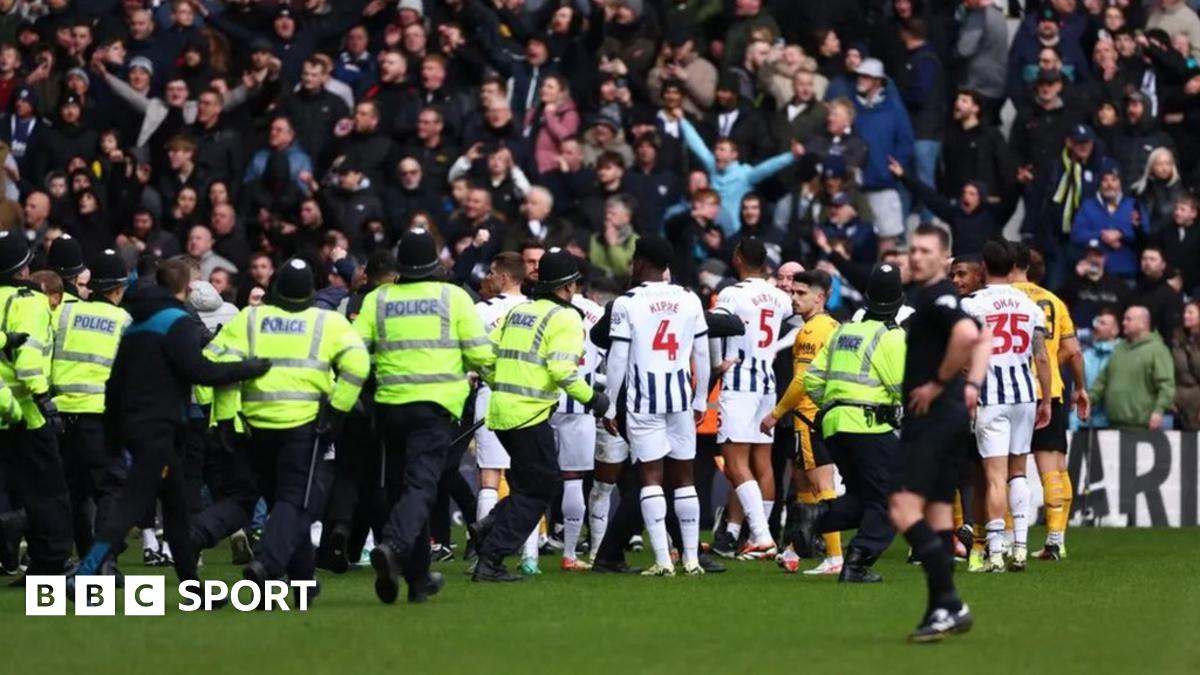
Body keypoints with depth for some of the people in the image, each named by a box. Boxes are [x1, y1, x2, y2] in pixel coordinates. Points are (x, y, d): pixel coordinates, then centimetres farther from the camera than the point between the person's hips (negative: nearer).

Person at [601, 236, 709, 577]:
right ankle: (691, 558, 11)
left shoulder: (627, 303, -6)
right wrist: (701, 400, 21)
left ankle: (663, 560, -8)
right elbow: (702, 355, 10)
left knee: (651, 478, -1)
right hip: (681, 396, 4)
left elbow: (618, 360, -7)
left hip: (643, 400, -4)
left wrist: (609, 407, 1)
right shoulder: (689, 301, 5)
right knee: (683, 478, 11)